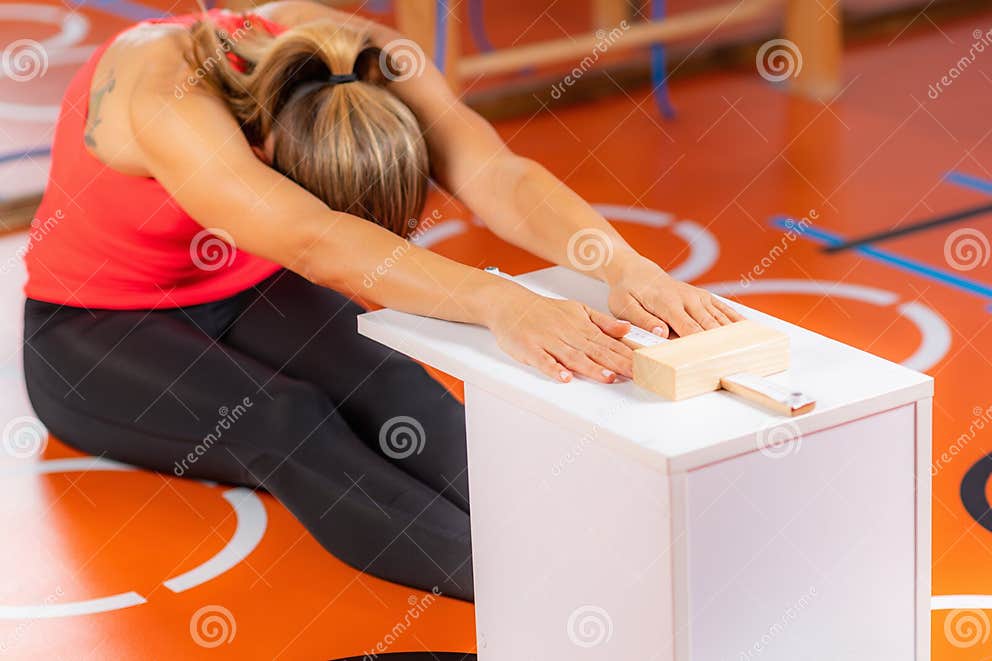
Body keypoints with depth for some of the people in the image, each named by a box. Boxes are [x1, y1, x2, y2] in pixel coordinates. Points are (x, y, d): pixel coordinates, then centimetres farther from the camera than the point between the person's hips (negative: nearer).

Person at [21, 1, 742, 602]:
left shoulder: (366, 59, -23)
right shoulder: (166, 98, -38)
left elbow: (498, 175, -36)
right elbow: (316, 246, -52)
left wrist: (627, 269, -54)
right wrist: (503, 304, -66)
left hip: (245, 294, 5)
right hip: (97, 331, -5)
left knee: (392, 390, -29)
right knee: (288, 423, -35)